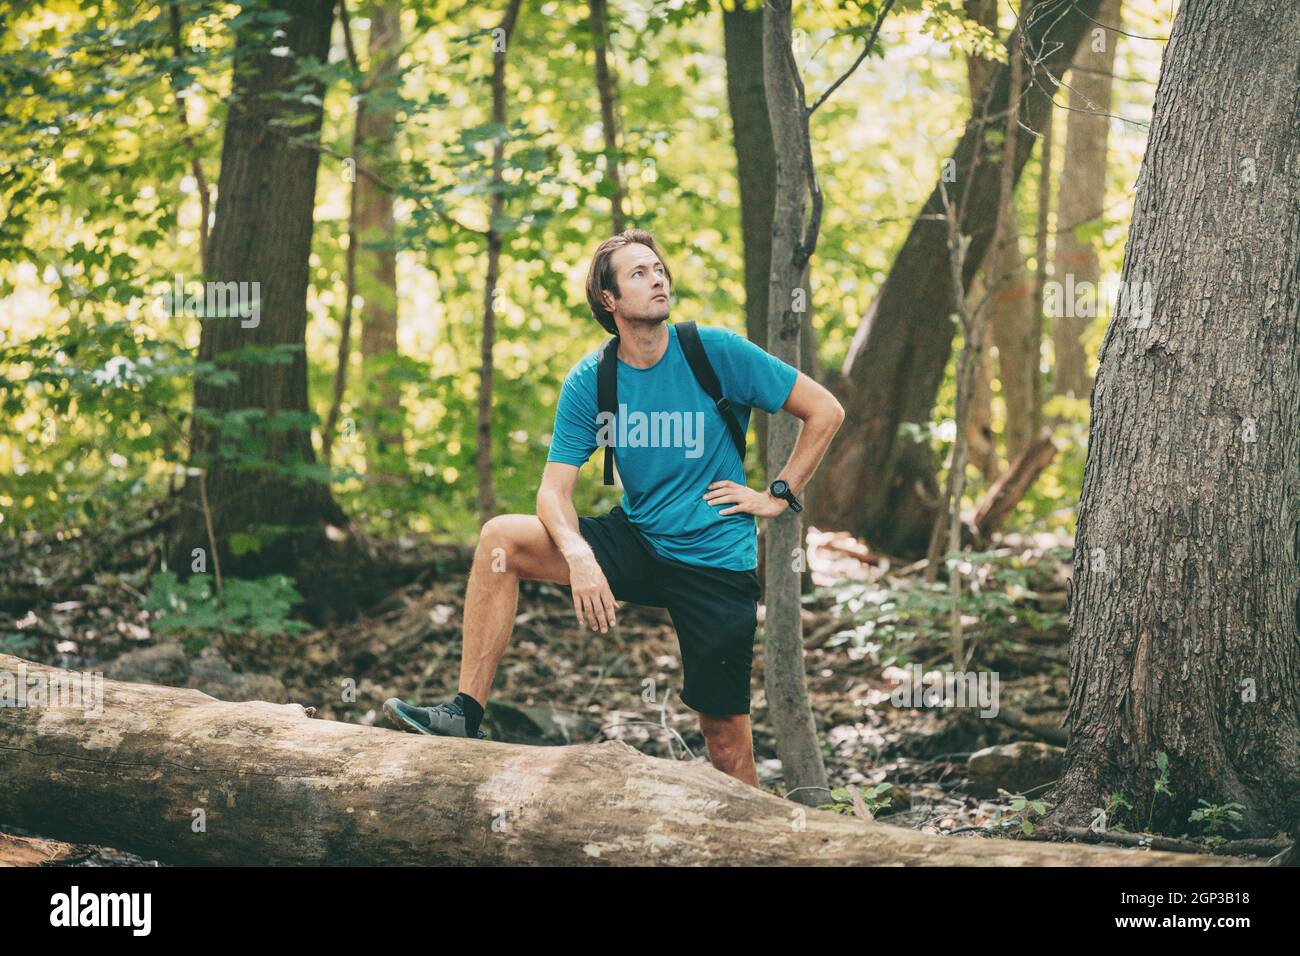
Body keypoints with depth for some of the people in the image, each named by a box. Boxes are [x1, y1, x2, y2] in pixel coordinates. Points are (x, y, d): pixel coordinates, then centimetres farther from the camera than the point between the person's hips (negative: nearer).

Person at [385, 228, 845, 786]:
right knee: (501, 539, -16)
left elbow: (825, 411, -2)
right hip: (636, 542, 3)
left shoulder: (717, 353, -10)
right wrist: (579, 556, -29)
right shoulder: (589, 382, -3)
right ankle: (466, 714, -16)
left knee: (725, 732, -4)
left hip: (715, 564, -3)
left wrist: (780, 496, -5)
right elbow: (555, 490, -10)